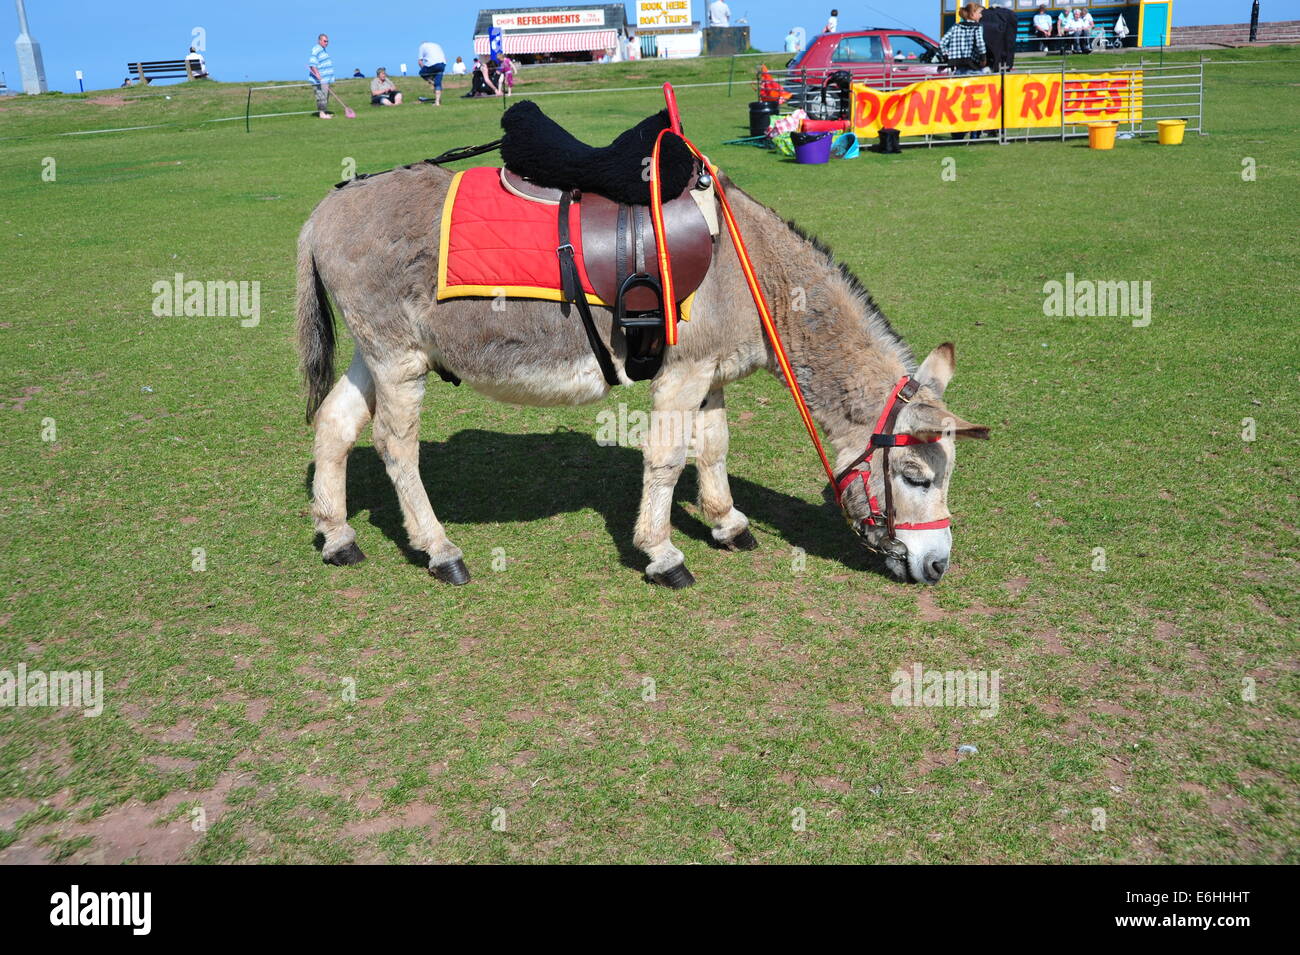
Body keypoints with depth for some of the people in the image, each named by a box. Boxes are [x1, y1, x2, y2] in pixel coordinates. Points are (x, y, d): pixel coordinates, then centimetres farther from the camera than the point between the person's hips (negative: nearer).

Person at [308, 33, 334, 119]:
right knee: (321, 96, -11)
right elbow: (312, 64, -25)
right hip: (319, 80, -10)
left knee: (326, 96, 14)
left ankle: (325, 112, 21)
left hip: (326, 80, 10)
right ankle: (322, 113, -9)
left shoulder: (324, 50, 19)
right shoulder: (316, 50, -14)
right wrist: (317, 74, -36)